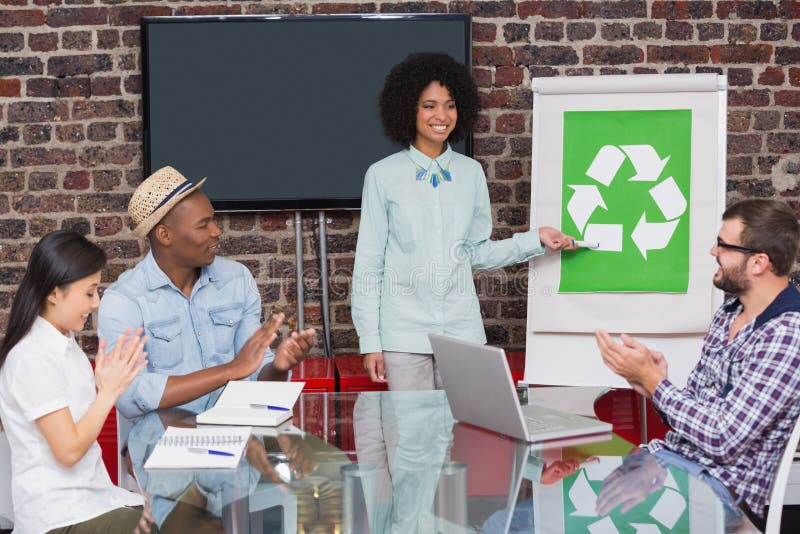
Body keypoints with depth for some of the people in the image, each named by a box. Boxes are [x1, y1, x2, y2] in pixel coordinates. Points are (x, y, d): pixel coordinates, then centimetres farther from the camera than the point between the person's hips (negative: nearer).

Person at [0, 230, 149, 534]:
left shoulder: (65, 341, 8)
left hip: (92, 497, 8)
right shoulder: (33, 358, -18)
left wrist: (108, 381, -1)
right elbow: (68, 450, -19)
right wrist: (110, 389, -11)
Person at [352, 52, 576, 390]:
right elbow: (368, 263, 0)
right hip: (404, 333, -2)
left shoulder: (471, 173, 7)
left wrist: (536, 239, 2)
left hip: (462, 329, 3)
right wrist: (370, 342, -3)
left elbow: (477, 253, 13)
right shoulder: (383, 175, -1)